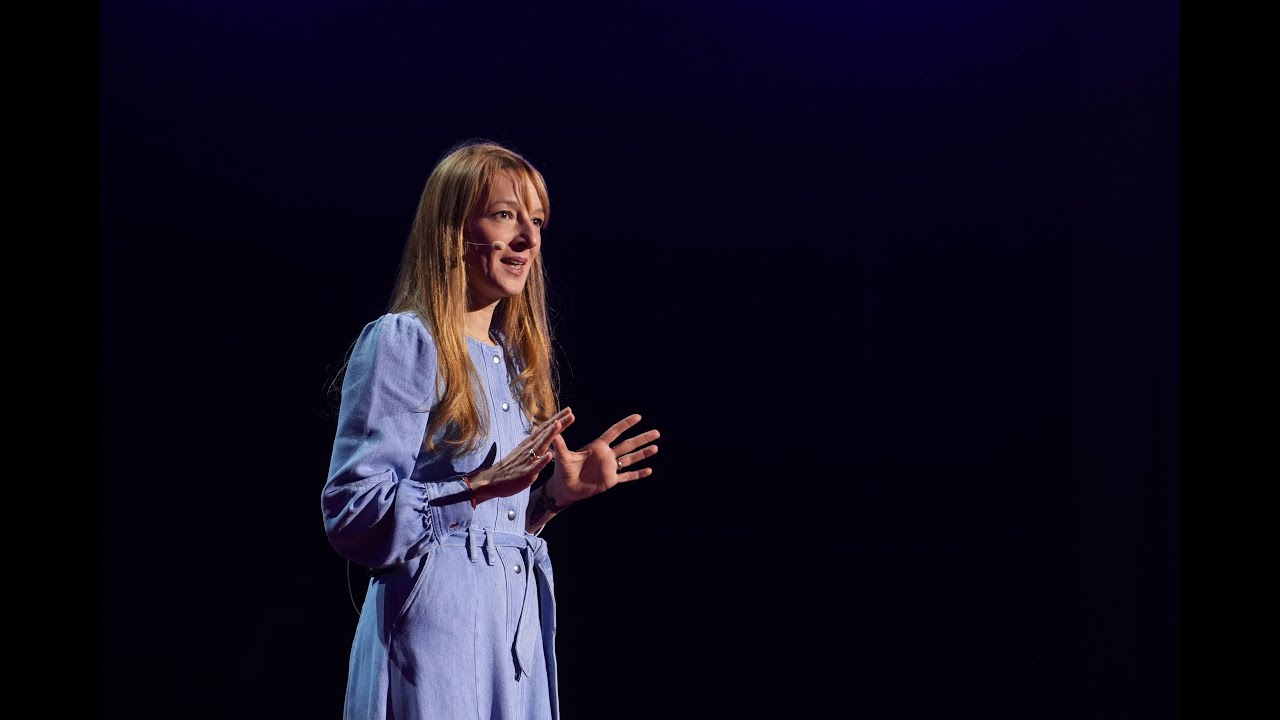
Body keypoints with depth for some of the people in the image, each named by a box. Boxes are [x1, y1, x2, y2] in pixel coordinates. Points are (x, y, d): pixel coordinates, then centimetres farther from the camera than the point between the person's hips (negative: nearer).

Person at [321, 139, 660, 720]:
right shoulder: (403, 341, -9)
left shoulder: (517, 357, 14)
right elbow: (351, 512, -17)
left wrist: (555, 494, 3)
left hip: (519, 622, 7)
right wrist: (482, 487, -24)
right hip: (435, 622, -7)